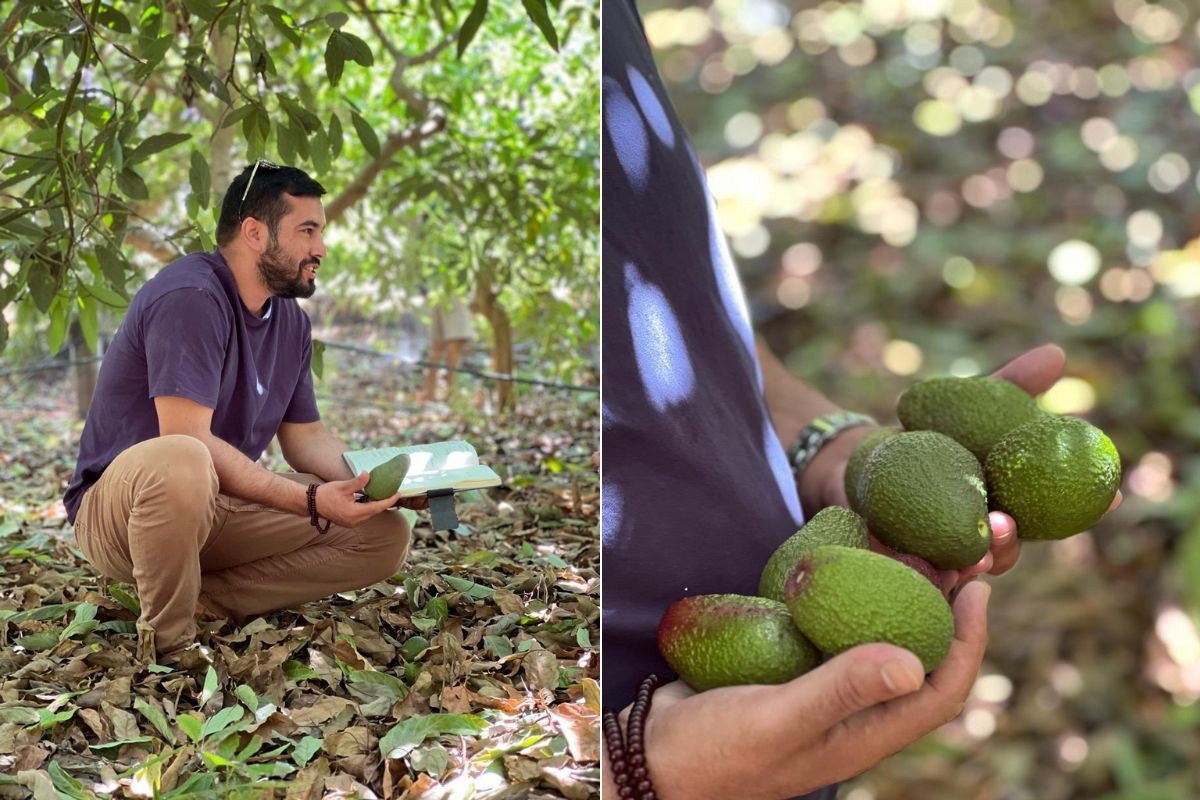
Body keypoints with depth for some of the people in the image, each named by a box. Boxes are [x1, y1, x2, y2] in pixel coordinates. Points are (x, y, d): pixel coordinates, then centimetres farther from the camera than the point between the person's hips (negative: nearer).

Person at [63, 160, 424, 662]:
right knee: (180, 463, -43)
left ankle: (202, 598, -10)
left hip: (219, 509, 7)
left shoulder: (291, 321, 5)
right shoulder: (190, 297, -21)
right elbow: (188, 440, -29)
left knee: (385, 534, -6)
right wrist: (310, 501, -34)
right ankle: (167, 642, -19)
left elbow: (305, 437, 10)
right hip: (120, 503, -7)